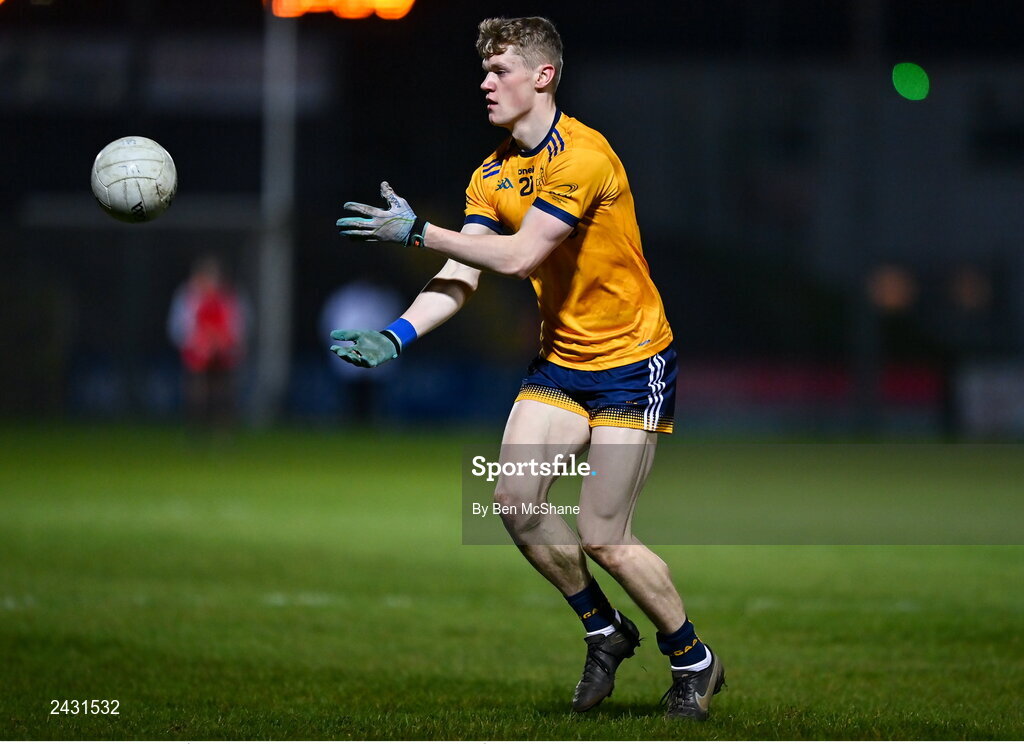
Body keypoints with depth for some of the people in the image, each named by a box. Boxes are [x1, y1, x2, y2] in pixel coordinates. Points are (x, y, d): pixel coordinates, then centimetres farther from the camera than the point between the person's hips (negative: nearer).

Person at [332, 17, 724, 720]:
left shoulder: (582, 155, -21)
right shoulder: (493, 173, 5)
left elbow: (519, 255, -28)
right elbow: (461, 276, -2)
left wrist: (420, 231, -25)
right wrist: (398, 335, -17)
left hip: (631, 360, -7)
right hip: (562, 358, 7)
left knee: (602, 536, -8)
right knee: (516, 498, -8)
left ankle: (695, 662, 13)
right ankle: (606, 631, 14)